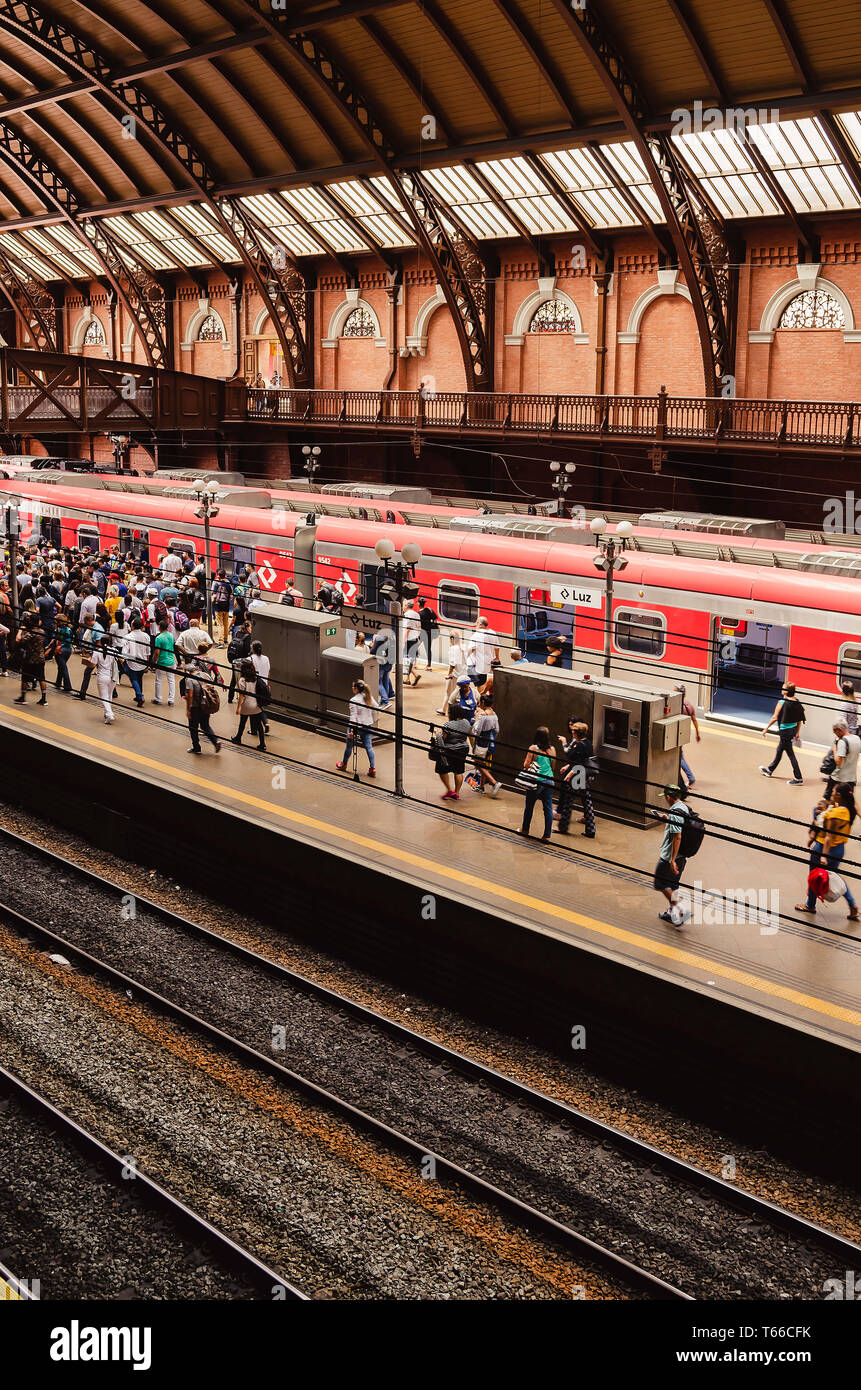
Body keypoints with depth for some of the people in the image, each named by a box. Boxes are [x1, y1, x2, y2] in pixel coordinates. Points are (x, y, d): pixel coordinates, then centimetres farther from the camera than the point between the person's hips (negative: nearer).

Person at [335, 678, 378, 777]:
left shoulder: (353, 700, -18)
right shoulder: (369, 698, 0)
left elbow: (353, 717, -21)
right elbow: (376, 708, 10)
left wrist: (352, 730, -20)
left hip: (357, 726, -5)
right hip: (368, 726, 5)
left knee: (349, 746, 15)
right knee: (369, 746, 7)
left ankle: (343, 765, 34)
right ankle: (372, 768, -2)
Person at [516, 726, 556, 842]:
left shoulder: (533, 748, -11)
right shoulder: (552, 749, 0)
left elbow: (526, 765, -8)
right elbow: (552, 766, 11)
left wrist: (526, 760, 12)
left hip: (537, 781, -3)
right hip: (549, 780, 3)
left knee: (529, 806, 16)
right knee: (548, 808, 7)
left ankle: (525, 830, 32)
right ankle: (547, 836, 6)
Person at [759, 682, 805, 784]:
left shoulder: (782, 702, -18)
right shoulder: (797, 703, 2)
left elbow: (775, 718, -16)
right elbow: (800, 720, 7)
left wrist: (766, 728, -5)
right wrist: (797, 733, 17)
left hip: (785, 730, -8)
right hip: (793, 729, 8)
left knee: (790, 754, -1)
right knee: (779, 750, 24)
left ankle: (798, 779, 1)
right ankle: (769, 770, 42)